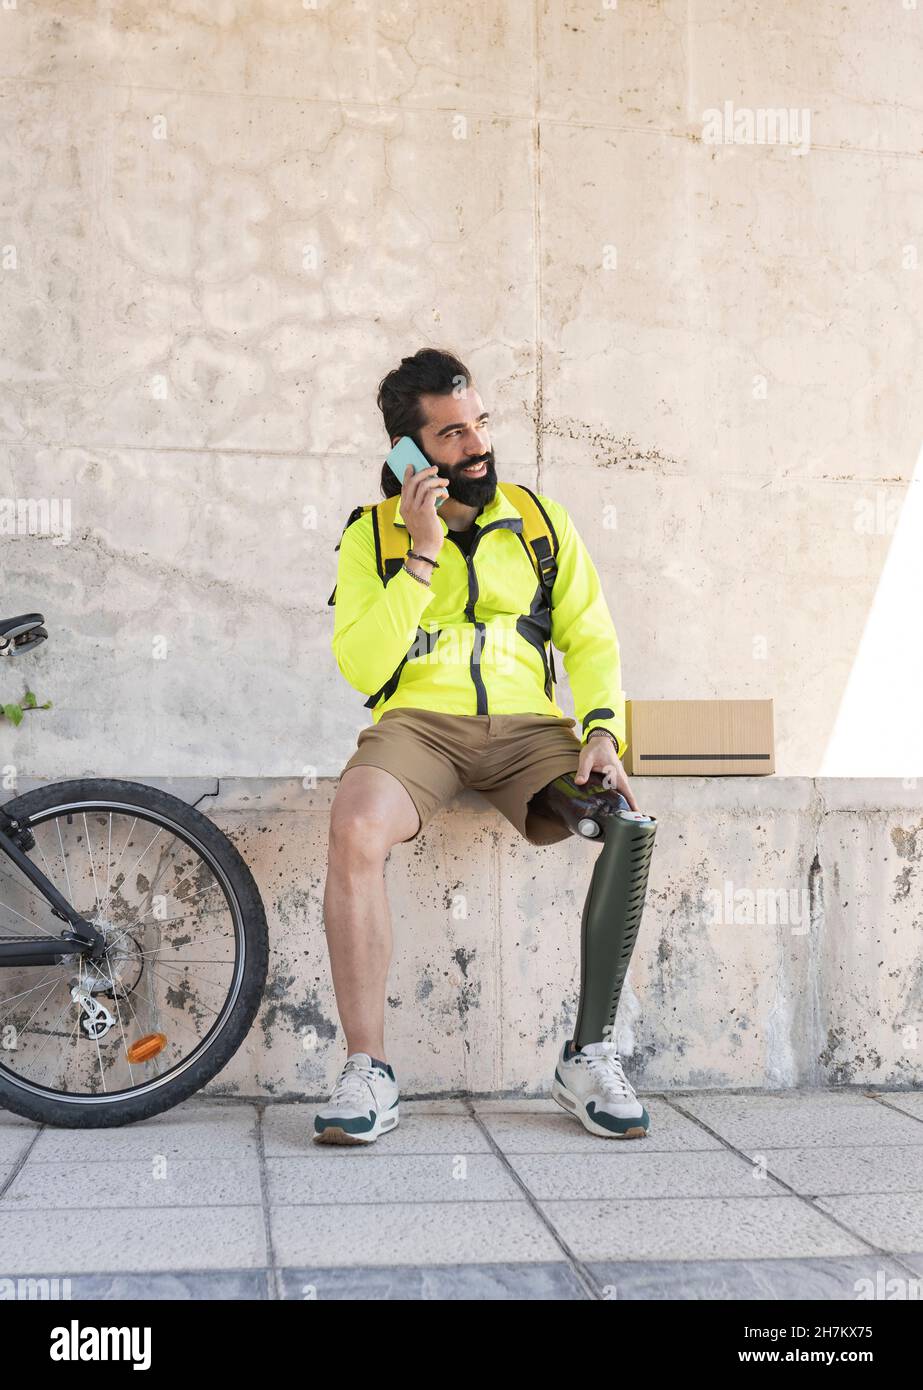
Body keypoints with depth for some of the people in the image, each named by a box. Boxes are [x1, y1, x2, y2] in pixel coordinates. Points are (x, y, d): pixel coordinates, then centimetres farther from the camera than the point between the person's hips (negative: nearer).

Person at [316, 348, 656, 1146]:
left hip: (527, 725, 2)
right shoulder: (373, 534, 8)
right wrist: (423, 552, -9)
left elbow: (592, 640, 12)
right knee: (356, 828, -35)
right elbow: (362, 667, -5)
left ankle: (589, 1057, -11)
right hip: (417, 722, -2)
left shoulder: (542, 522, 15)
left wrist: (604, 729, -8)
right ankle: (367, 1072, -24)